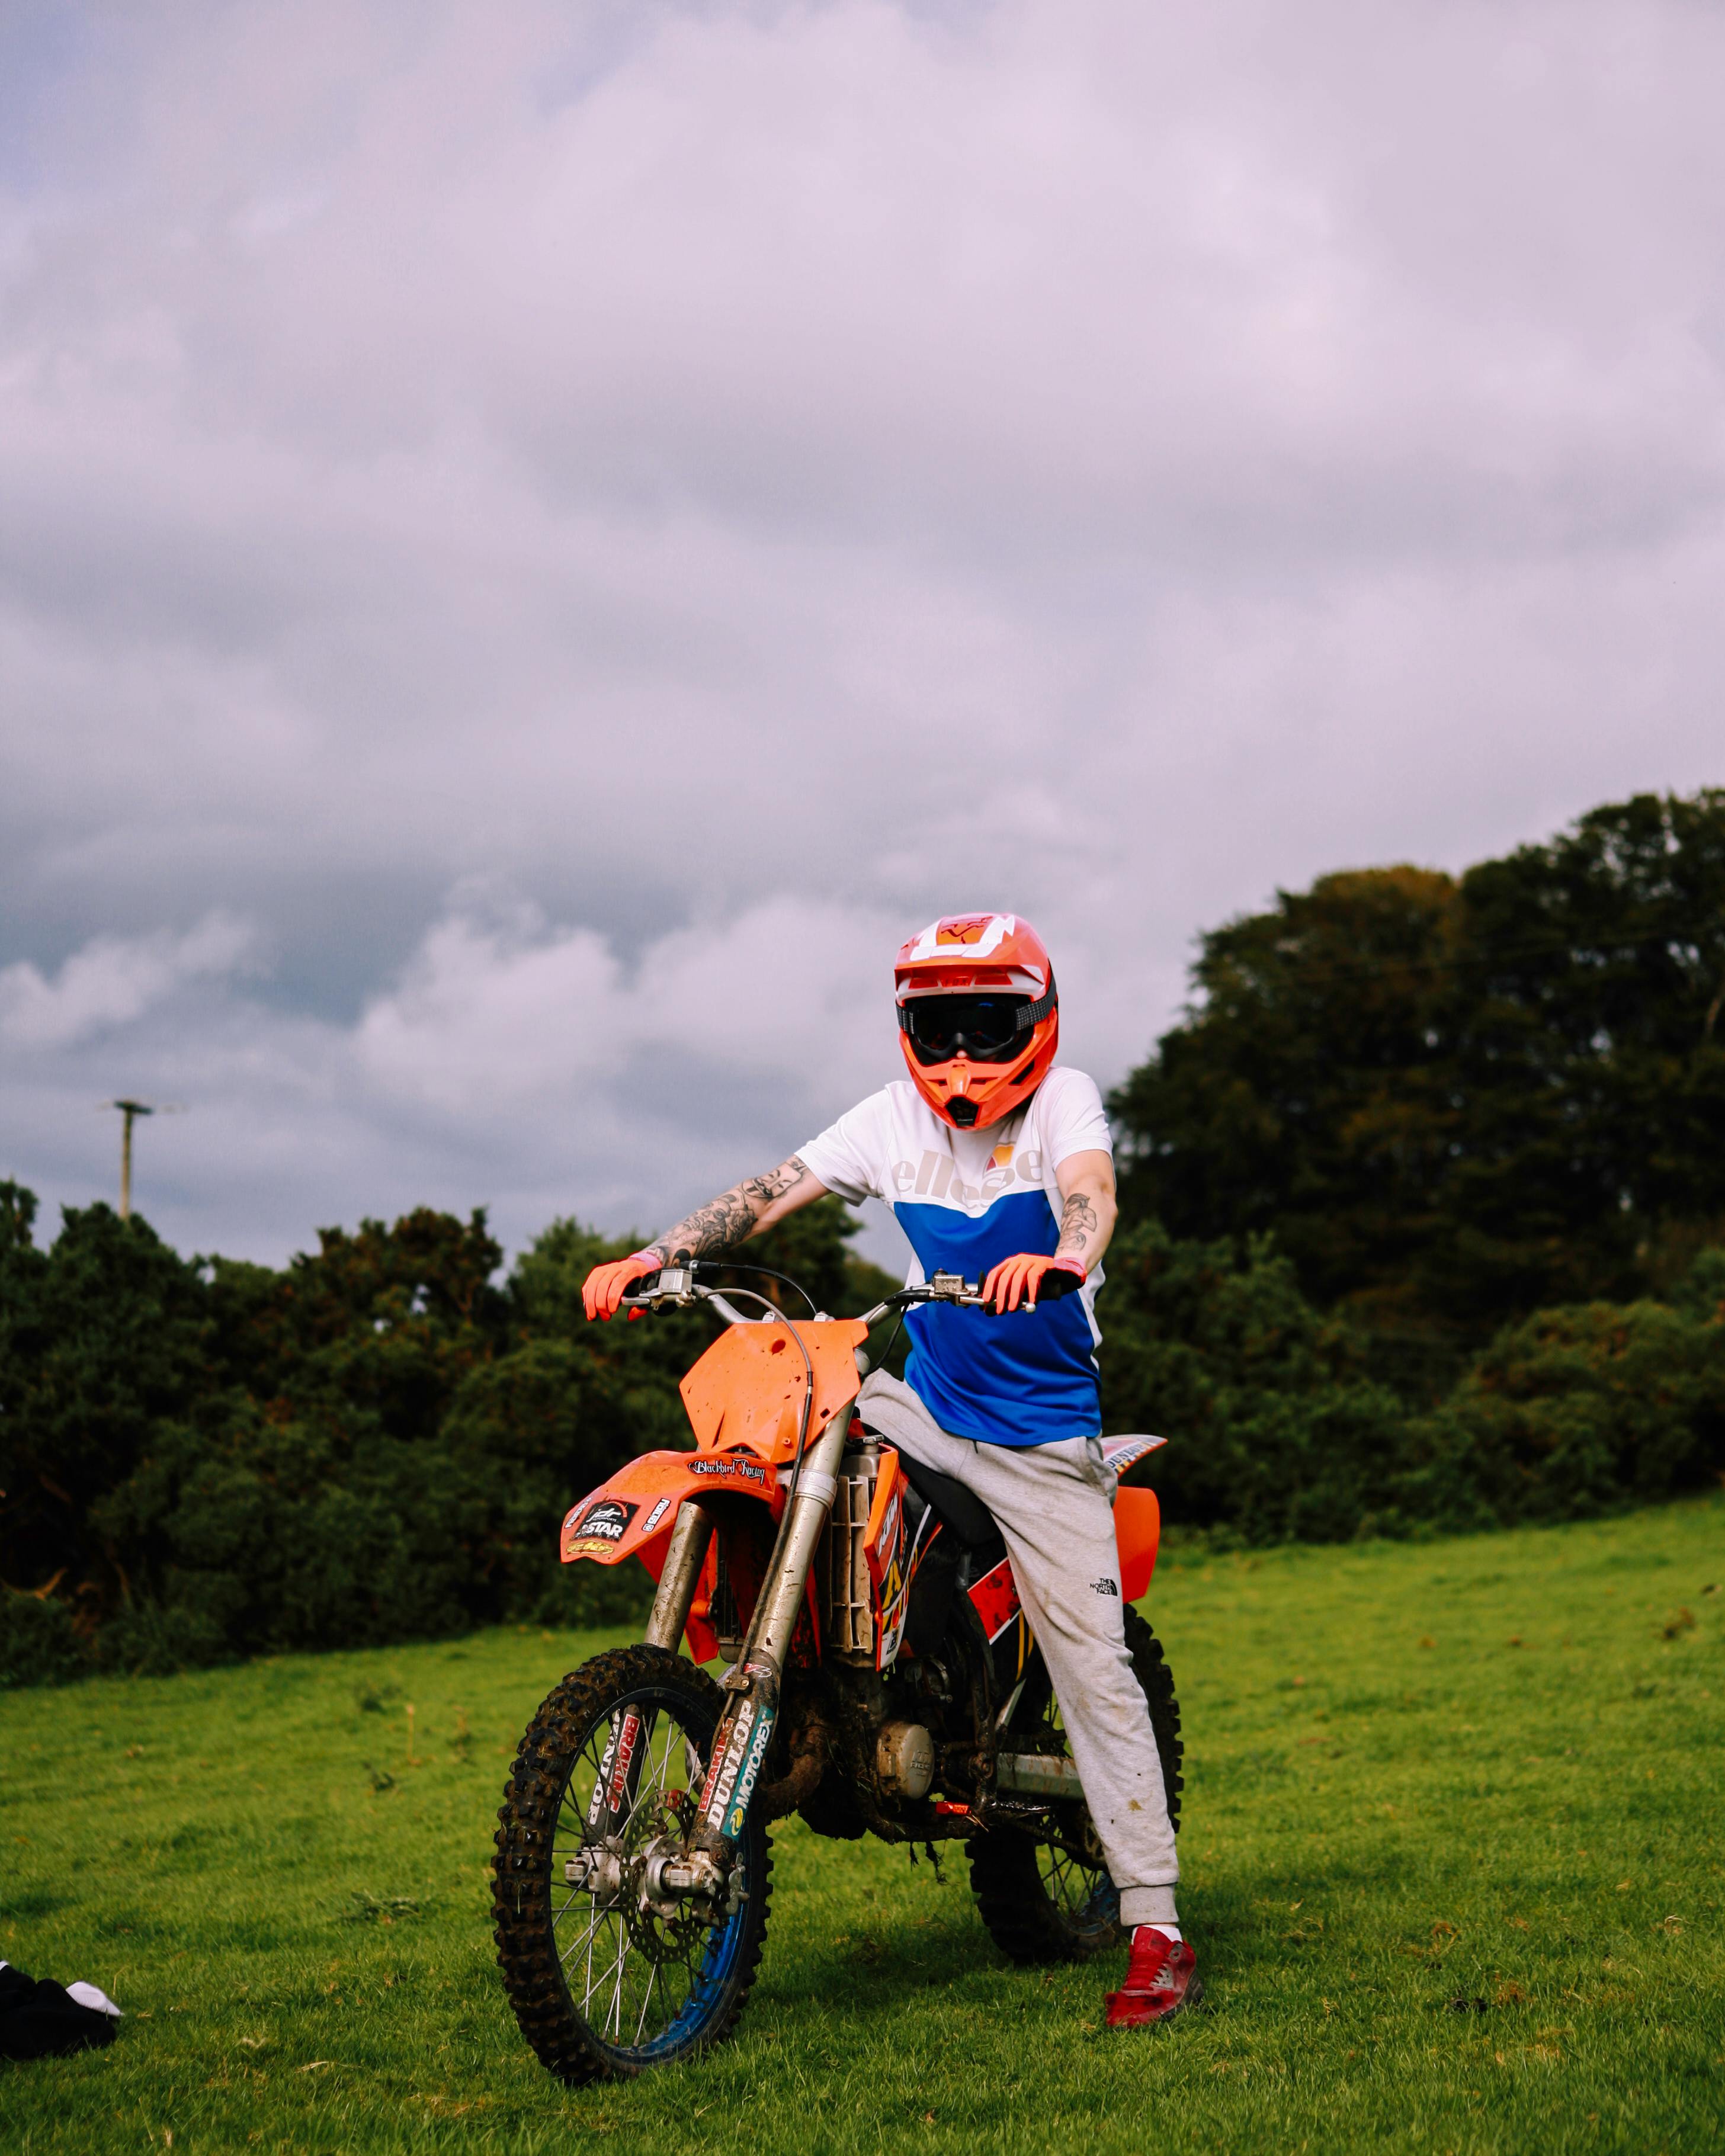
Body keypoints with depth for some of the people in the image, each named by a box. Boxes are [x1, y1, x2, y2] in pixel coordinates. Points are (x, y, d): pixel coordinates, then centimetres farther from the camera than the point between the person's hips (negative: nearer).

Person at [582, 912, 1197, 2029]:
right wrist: (651, 1255, -17)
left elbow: (1091, 1186, -30)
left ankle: (1158, 1930, -1)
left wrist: (1066, 1258, -53)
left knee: (1095, 1668, -7)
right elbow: (771, 1192, -3)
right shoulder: (899, 1116, 2)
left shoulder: (1062, 1099, -9)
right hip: (926, 1401, 4)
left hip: (1042, 1435, -4)